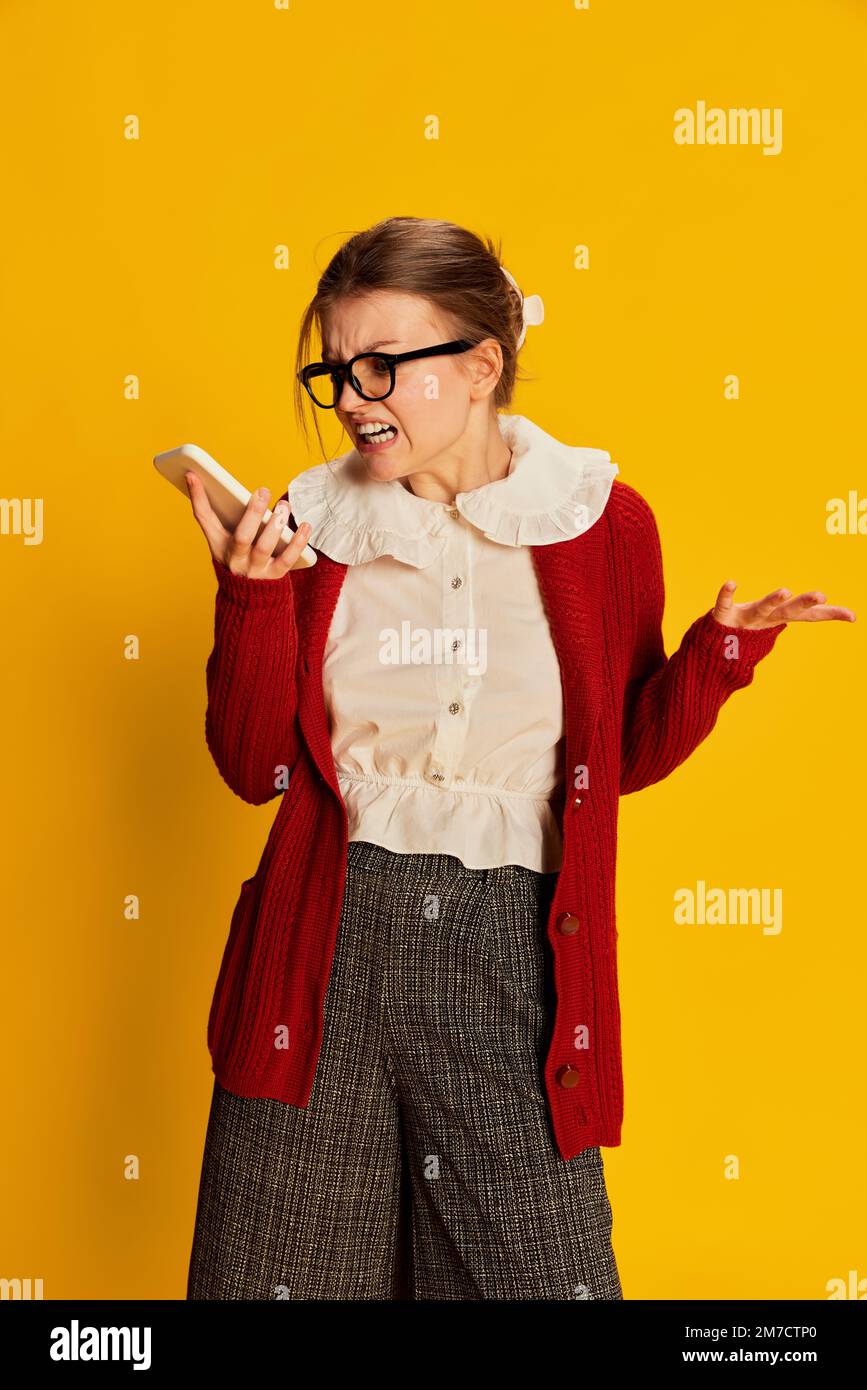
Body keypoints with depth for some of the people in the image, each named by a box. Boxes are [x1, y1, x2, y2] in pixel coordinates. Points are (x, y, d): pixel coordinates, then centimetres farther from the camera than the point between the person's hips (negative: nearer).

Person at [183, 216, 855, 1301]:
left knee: (539, 1272, 1)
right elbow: (255, 768, 3)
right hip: (325, 943, 2)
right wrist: (251, 598, -9)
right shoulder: (313, 524, 3)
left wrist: (720, 650, -7)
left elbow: (625, 755, 8)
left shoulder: (598, 521, 0)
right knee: (283, 1271, 11)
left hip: (511, 946, -1)